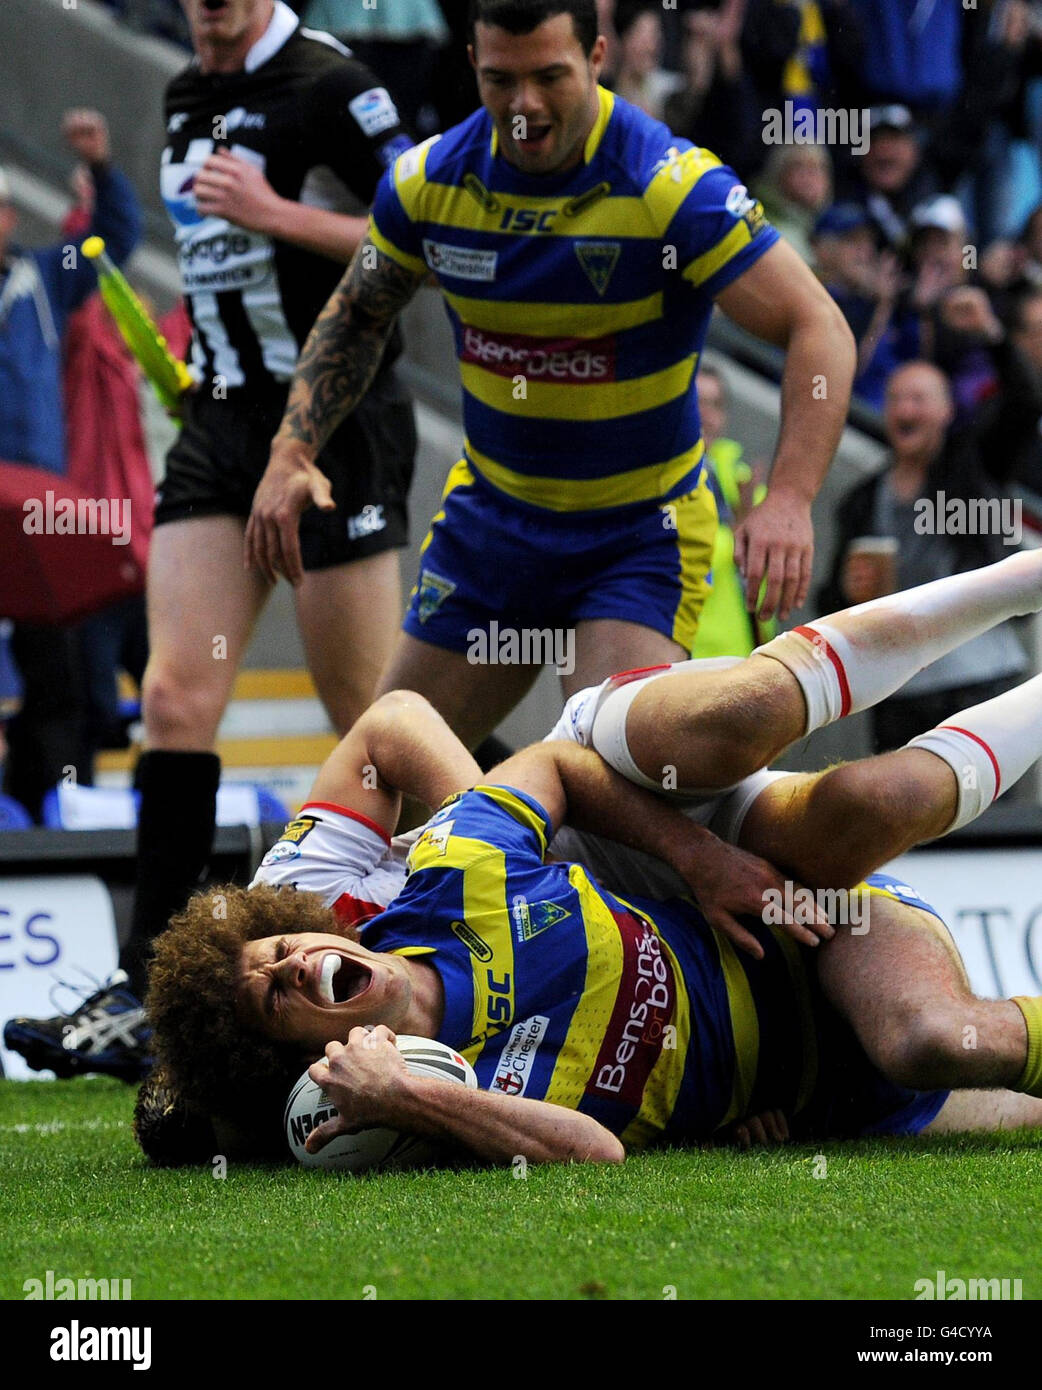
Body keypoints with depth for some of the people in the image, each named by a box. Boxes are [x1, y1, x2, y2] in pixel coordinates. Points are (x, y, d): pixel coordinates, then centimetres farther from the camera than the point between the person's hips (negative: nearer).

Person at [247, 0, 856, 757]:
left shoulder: (671, 183, -22)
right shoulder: (430, 179, -7)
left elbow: (818, 327, -24)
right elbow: (357, 314, 12)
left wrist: (789, 499, -38)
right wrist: (292, 453, -1)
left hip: (642, 528, -5)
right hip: (491, 514, 5)